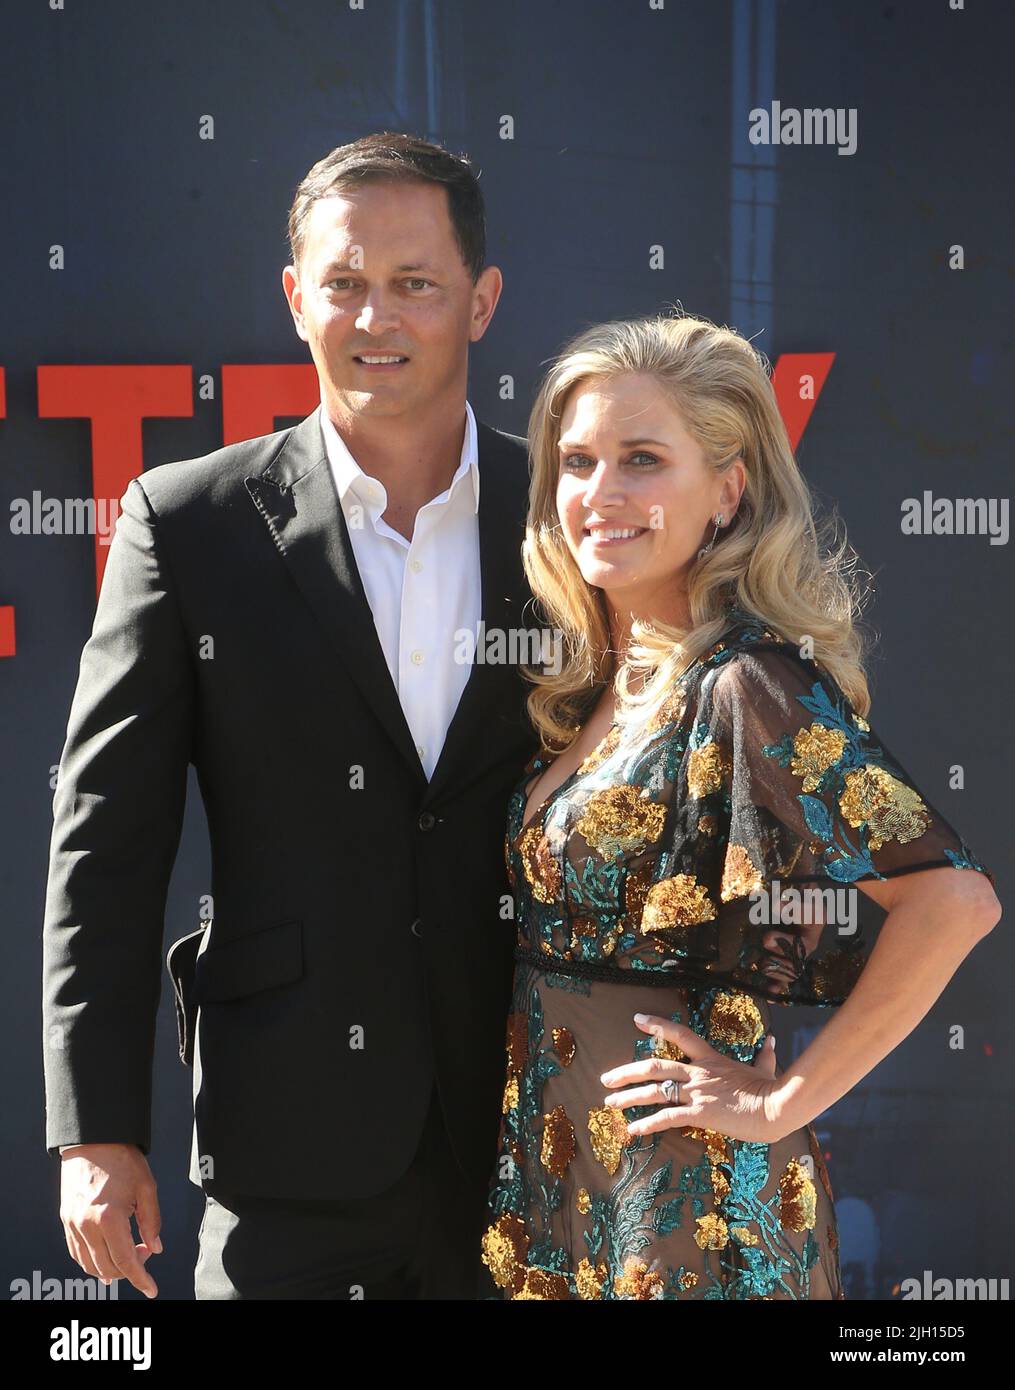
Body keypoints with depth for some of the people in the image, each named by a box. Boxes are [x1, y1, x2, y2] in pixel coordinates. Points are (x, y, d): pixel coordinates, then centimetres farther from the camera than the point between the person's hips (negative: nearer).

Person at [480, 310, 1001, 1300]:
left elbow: (954, 900, -26)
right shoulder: (592, 679, 5)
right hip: (551, 1168, 7)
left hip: (681, 1199, -7)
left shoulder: (745, 688, -19)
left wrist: (782, 1101, -19)